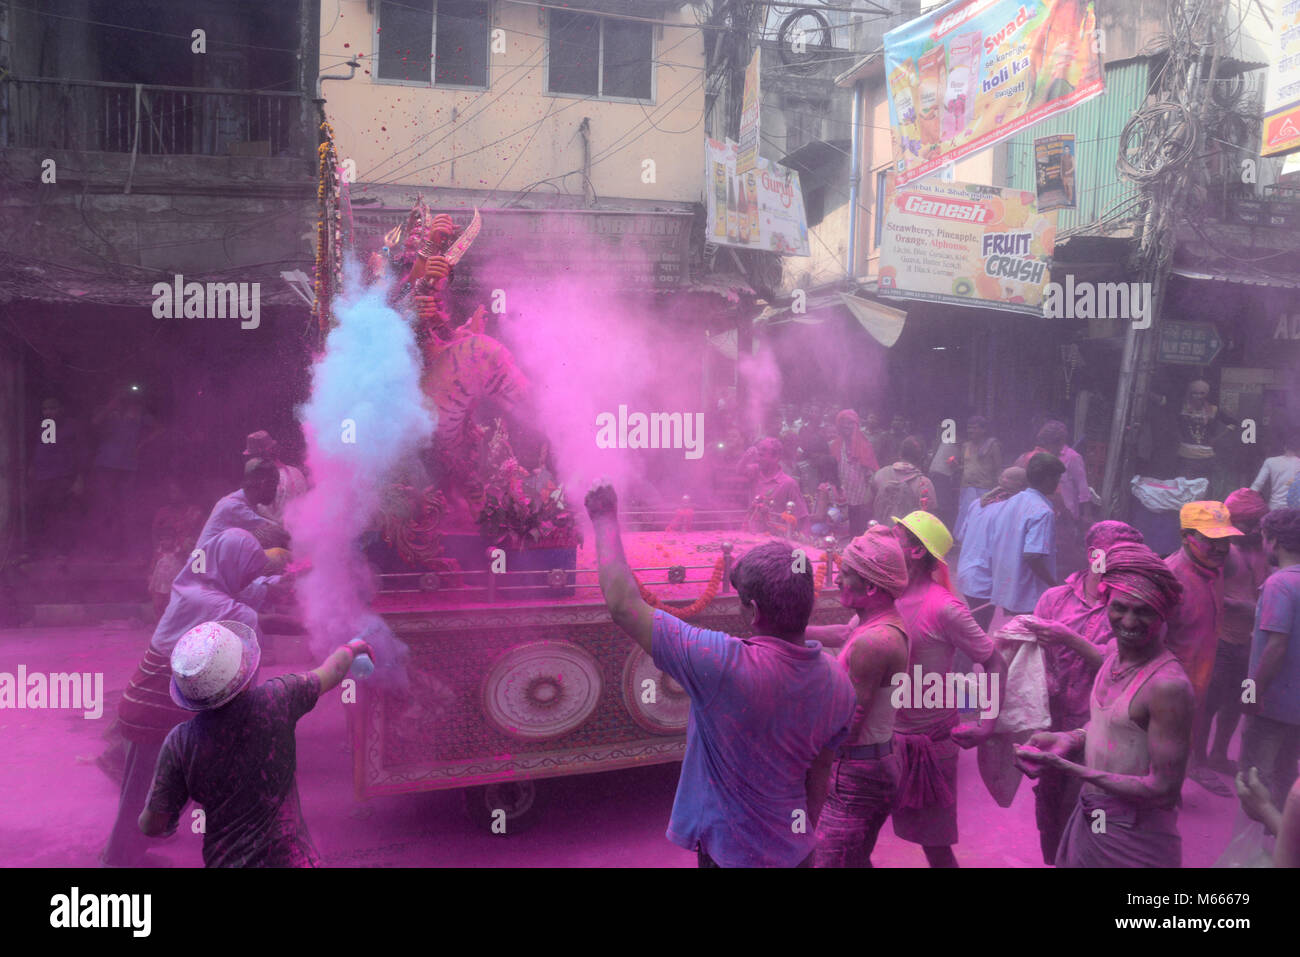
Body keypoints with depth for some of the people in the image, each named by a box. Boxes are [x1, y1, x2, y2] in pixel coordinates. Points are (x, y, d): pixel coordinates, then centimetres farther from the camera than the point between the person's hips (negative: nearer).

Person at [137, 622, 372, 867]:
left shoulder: (180, 741, -10)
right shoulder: (276, 699, -14)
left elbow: (151, 826, -1)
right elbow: (331, 672, 8)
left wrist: (167, 826, 24)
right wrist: (352, 647, 30)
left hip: (222, 861, 2)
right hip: (289, 858, -1)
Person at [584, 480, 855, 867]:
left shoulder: (725, 664, -31)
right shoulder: (839, 683, -12)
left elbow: (623, 604, -26)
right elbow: (820, 770, 3)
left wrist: (605, 518, -15)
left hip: (731, 853, -5)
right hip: (796, 850, 6)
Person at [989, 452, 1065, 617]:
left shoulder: (1011, 502, 8)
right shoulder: (1043, 512, -16)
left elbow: (992, 546, 11)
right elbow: (1032, 555, -26)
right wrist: (1054, 585, -16)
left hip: (1004, 590, 8)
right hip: (1031, 597, -8)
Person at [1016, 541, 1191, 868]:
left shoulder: (1167, 684, -24)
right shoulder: (1114, 657, 1)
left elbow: (1164, 791, -22)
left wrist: (1065, 767, -24)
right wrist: (1069, 739, -2)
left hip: (1134, 840, -7)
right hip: (1089, 818, 7)